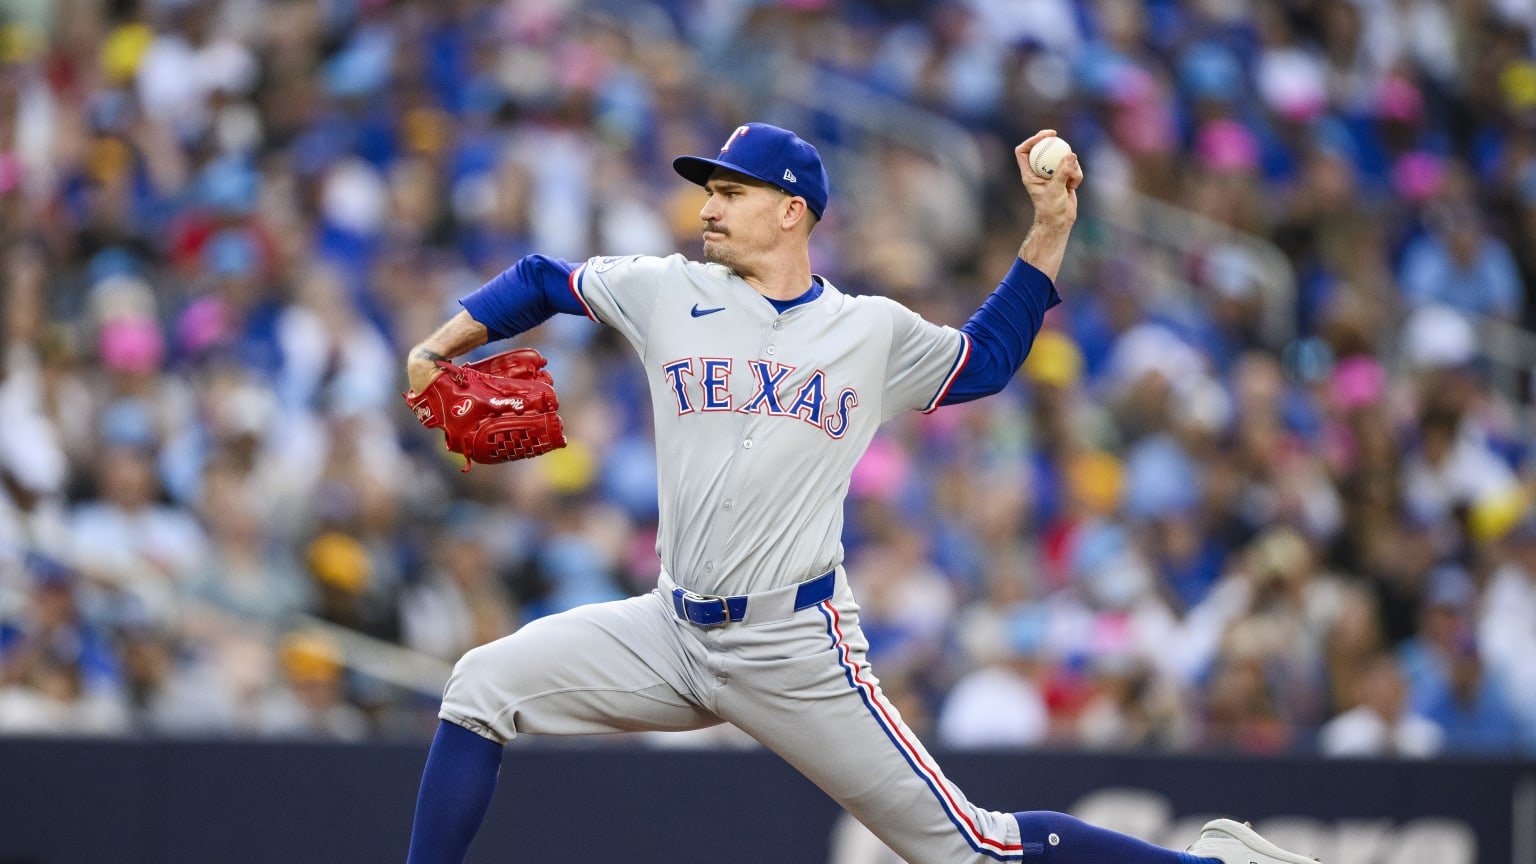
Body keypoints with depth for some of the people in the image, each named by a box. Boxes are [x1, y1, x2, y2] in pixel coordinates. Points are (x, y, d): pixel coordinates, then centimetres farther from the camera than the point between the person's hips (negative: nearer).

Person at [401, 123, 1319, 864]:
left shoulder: (873, 333, 4)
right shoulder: (668, 294, 6)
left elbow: (985, 357, 21)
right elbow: (543, 281, 18)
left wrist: (1051, 229, 14)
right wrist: (438, 351, 5)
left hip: (798, 652, -3)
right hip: (673, 632, 3)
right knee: (484, 684, -10)